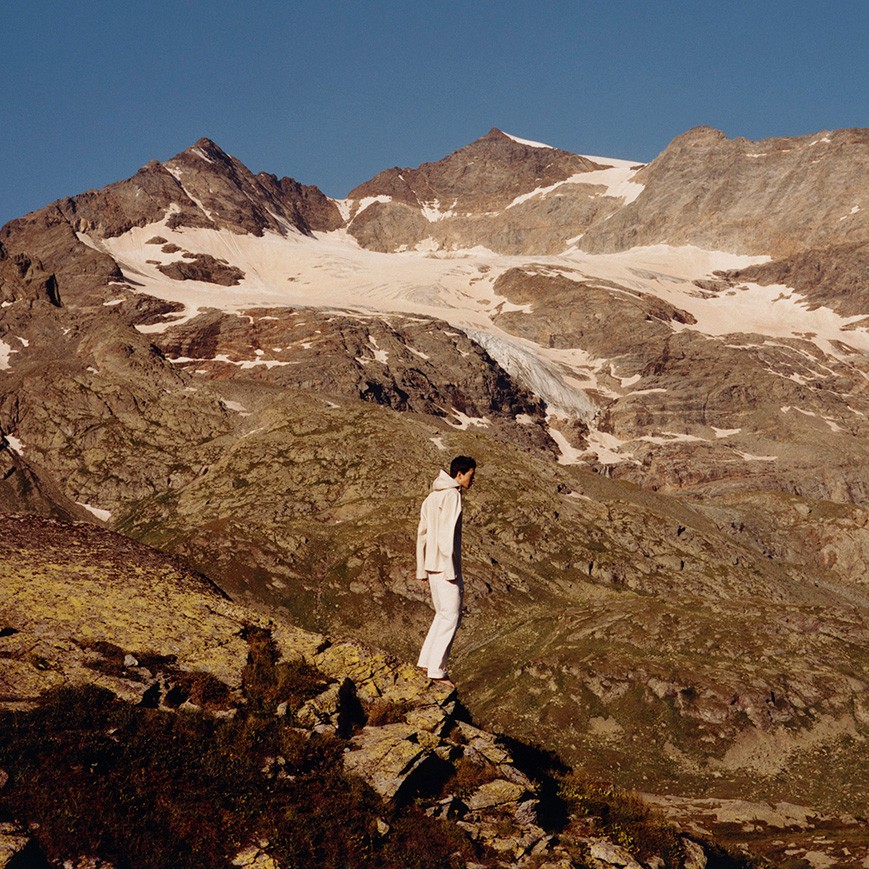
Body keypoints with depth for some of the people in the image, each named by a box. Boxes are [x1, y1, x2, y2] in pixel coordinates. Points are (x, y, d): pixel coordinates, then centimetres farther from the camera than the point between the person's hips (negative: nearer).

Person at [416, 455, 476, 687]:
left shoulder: (432, 497, 15)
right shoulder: (451, 496, -13)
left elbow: (422, 534, 17)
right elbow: (446, 534, -20)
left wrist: (422, 570, 20)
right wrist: (451, 571, -19)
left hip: (432, 565, 9)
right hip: (445, 565, -9)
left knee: (442, 614, 17)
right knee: (451, 617, -4)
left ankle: (427, 661, 16)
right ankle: (437, 668, -5)